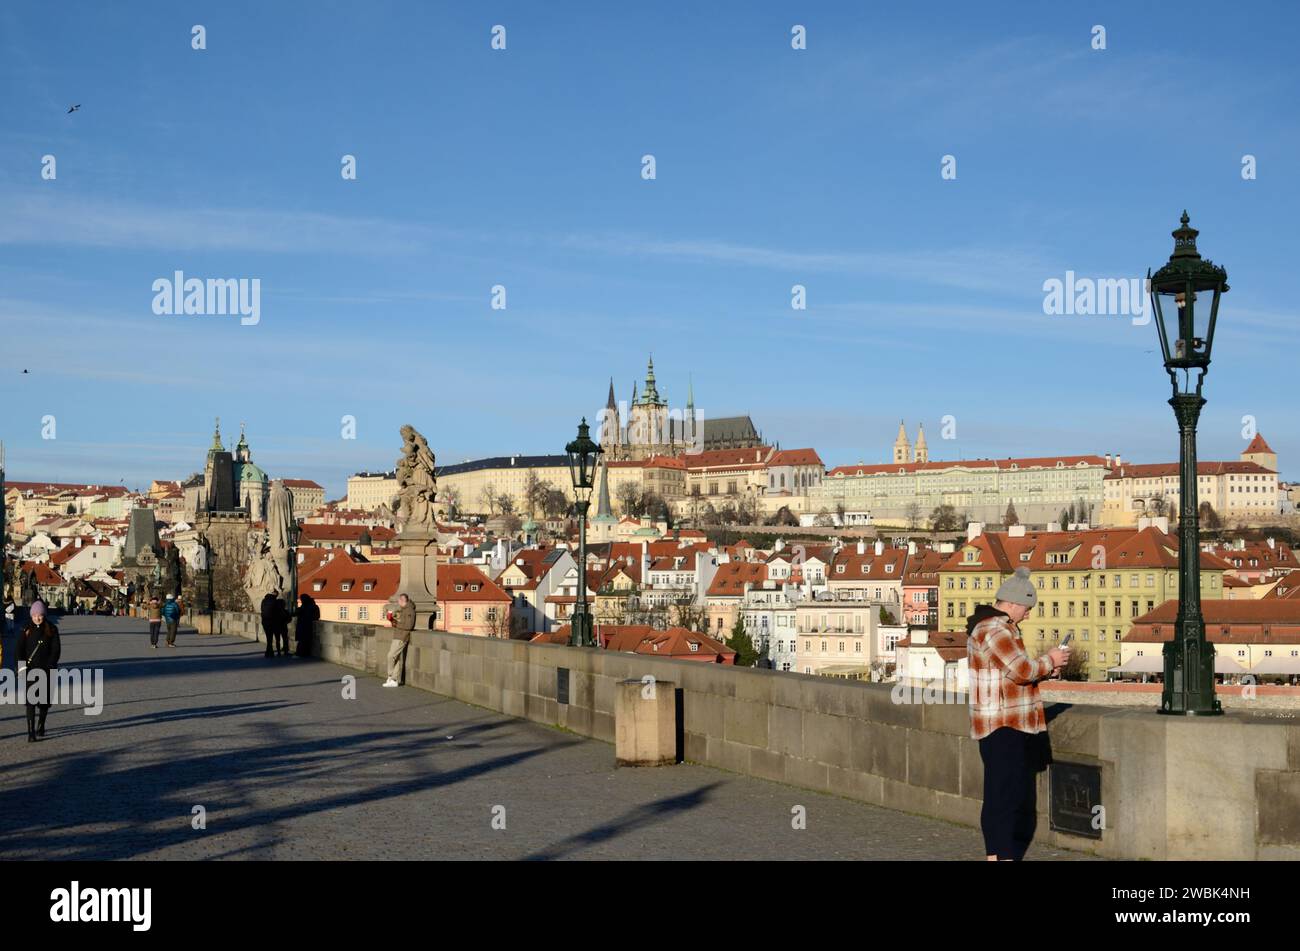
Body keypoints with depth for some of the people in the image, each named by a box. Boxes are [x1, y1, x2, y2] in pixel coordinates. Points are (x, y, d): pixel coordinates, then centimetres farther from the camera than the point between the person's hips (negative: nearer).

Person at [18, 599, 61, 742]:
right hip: (30, 669, -1)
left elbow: (55, 650, -1)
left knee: (45, 698, 9)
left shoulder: (51, 629, 0)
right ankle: (31, 732, -12)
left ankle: (41, 725, 33)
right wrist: (22, 667, -12)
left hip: (46, 670, 1)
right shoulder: (26, 629, 2)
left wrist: (50, 667, -11)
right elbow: (20, 648, -1)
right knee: (30, 699, -10)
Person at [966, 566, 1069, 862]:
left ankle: (994, 855, 18)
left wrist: (1045, 667, 10)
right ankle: (1006, 856, -10)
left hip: (1005, 727, 11)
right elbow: (1022, 670, -21)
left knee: (999, 796, 13)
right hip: (1004, 727, -11)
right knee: (1011, 796, -10)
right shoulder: (995, 630, -16)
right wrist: (1049, 661, -4)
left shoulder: (990, 626, 19)